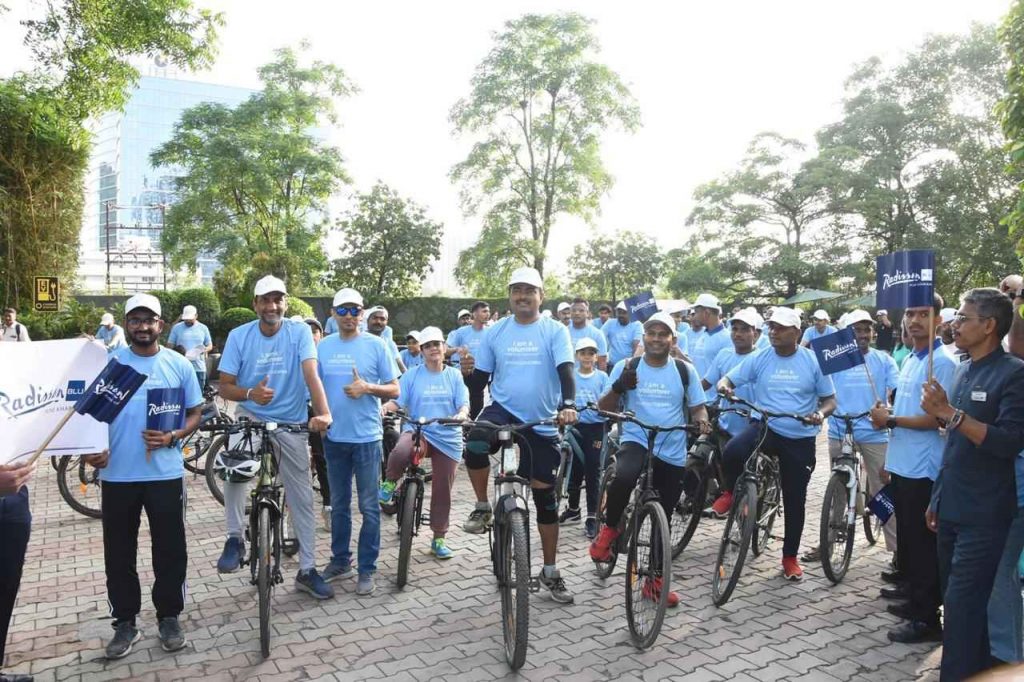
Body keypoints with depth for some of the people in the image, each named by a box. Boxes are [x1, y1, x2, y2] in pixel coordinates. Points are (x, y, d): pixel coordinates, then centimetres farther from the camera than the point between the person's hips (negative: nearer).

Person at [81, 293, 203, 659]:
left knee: (170, 550, 7)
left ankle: (169, 617, 24)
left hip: (166, 474, -1)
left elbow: (195, 412, 4)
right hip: (117, 474, 1)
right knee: (119, 554, 10)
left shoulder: (179, 365, 1)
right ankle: (125, 623, 25)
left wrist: (173, 437, -14)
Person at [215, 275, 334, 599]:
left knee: (302, 498, 5)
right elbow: (225, 387, -8)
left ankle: (307, 570, 19)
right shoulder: (239, 335, -8)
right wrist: (250, 393, -30)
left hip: (291, 423, 0)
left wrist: (324, 414, -39)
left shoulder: (300, 332, -11)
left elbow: (311, 375, -23)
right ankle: (234, 539, -8)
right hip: (251, 417, 0)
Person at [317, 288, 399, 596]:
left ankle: (367, 568, 15)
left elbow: (394, 390, -2)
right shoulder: (324, 346, 5)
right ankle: (340, 560, 30)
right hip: (334, 437, 3)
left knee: (369, 507, 4)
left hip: (367, 437, -3)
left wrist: (367, 388, -18)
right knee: (338, 504, 15)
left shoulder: (376, 344, -4)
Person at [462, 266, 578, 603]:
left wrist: (568, 405, -33)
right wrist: (473, 412, 2)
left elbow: (566, 370, -16)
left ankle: (550, 572, 25)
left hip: (542, 423, 0)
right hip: (503, 410, 1)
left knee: (546, 497, 8)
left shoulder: (555, 330, -3)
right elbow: (481, 376, 9)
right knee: (474, 445, -34)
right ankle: (483, 507, -7)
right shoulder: (496, 332, 3)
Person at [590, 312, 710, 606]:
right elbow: (605, 408, -3)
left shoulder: (685, 370, 2)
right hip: (635, 441, -2)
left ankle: (655, 580, 30)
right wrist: (618, 387, -23)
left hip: (672, 453, 3)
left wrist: (702, 421, -15)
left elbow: (697, 407, 9)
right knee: (623, 476, -36)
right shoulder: (626, 367, -1)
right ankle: (609, 528, -7)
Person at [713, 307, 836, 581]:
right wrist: (724, 386, -27)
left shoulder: (813, 361, -3)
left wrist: (820, 413, -21)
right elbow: (728, 379, -2)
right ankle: (731, 492, 0)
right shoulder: (759, 359, -1)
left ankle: (790, 557, 29)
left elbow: (830, 399, 2)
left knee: (795, 499, 9)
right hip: (765, 427, 0)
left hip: (800, 439, 0)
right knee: (732, 452, -32)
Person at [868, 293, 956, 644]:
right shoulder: (910, 359, 13)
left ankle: (927, 618, 7)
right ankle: (910, 588, 36)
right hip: (901, 464, 9)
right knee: (907, 534, 20)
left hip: (923, 469, -9)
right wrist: (886, 417, 4)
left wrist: (890, 420, -12)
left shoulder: (941, 362, -14)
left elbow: (937, 418, -20)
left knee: (923, 542, -2)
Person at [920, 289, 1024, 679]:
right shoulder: (964, 371, 12)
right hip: (952, 509, 8)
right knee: (957, 599, 15)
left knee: (962, 603, -7)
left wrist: (951, 413, -24)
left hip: (983, 515, -8)